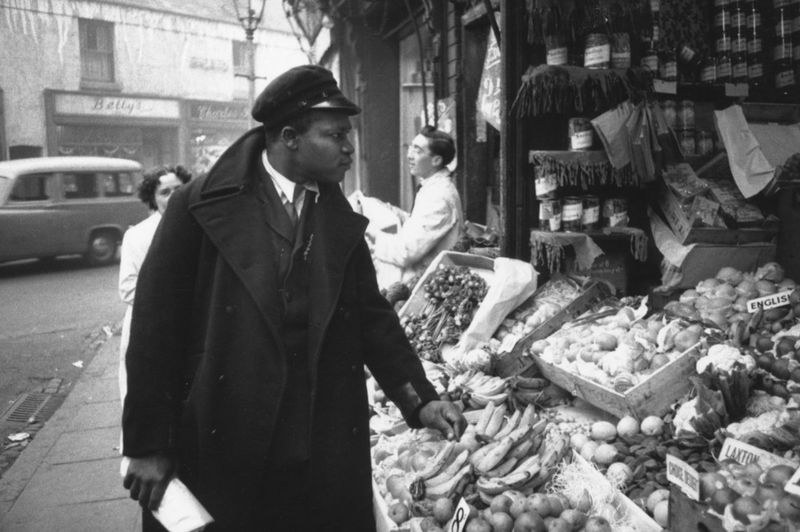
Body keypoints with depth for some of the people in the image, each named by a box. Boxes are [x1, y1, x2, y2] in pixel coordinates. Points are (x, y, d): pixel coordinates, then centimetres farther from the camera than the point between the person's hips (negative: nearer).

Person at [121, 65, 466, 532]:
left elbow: (372, 315, 8)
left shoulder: (341, 221, 5)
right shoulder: (201, 205, -8)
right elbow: (155, 327, -8)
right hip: (218, 452, -3)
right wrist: (148, 445, -8)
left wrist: (419, 398, -3)